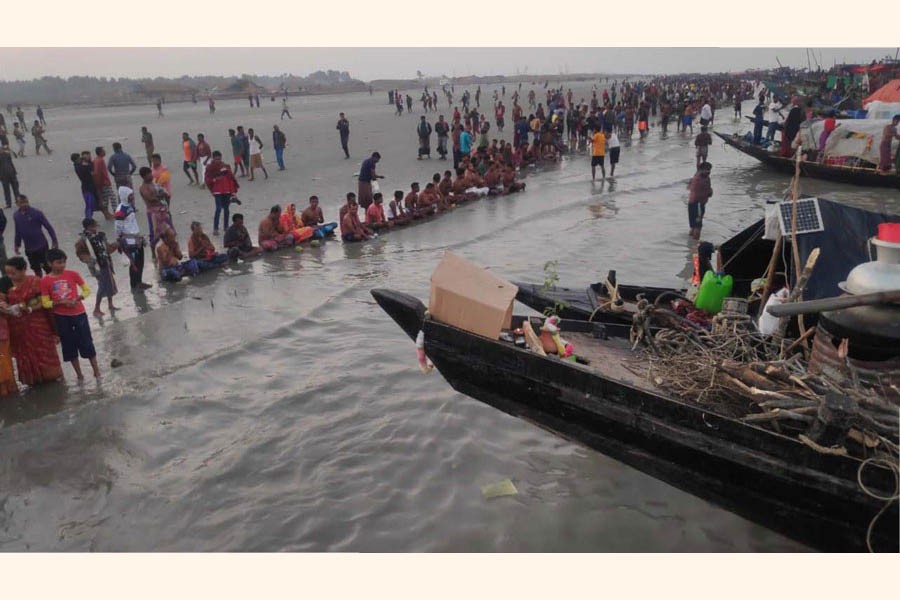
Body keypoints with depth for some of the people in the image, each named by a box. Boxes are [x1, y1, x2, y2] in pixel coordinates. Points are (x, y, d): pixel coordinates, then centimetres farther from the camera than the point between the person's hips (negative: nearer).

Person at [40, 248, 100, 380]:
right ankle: (79, 374, 21)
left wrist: (76, 299, -16)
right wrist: (61, 302, -19)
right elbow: (46, 303, -3)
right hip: (61, 317, 1)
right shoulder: (45, 281, -6)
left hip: (78, 314, -1)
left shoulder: (73, 274, -6)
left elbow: (87, 290, 1)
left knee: (86, 342, 4)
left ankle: (96, 370, 16)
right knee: (69, 345, 10)